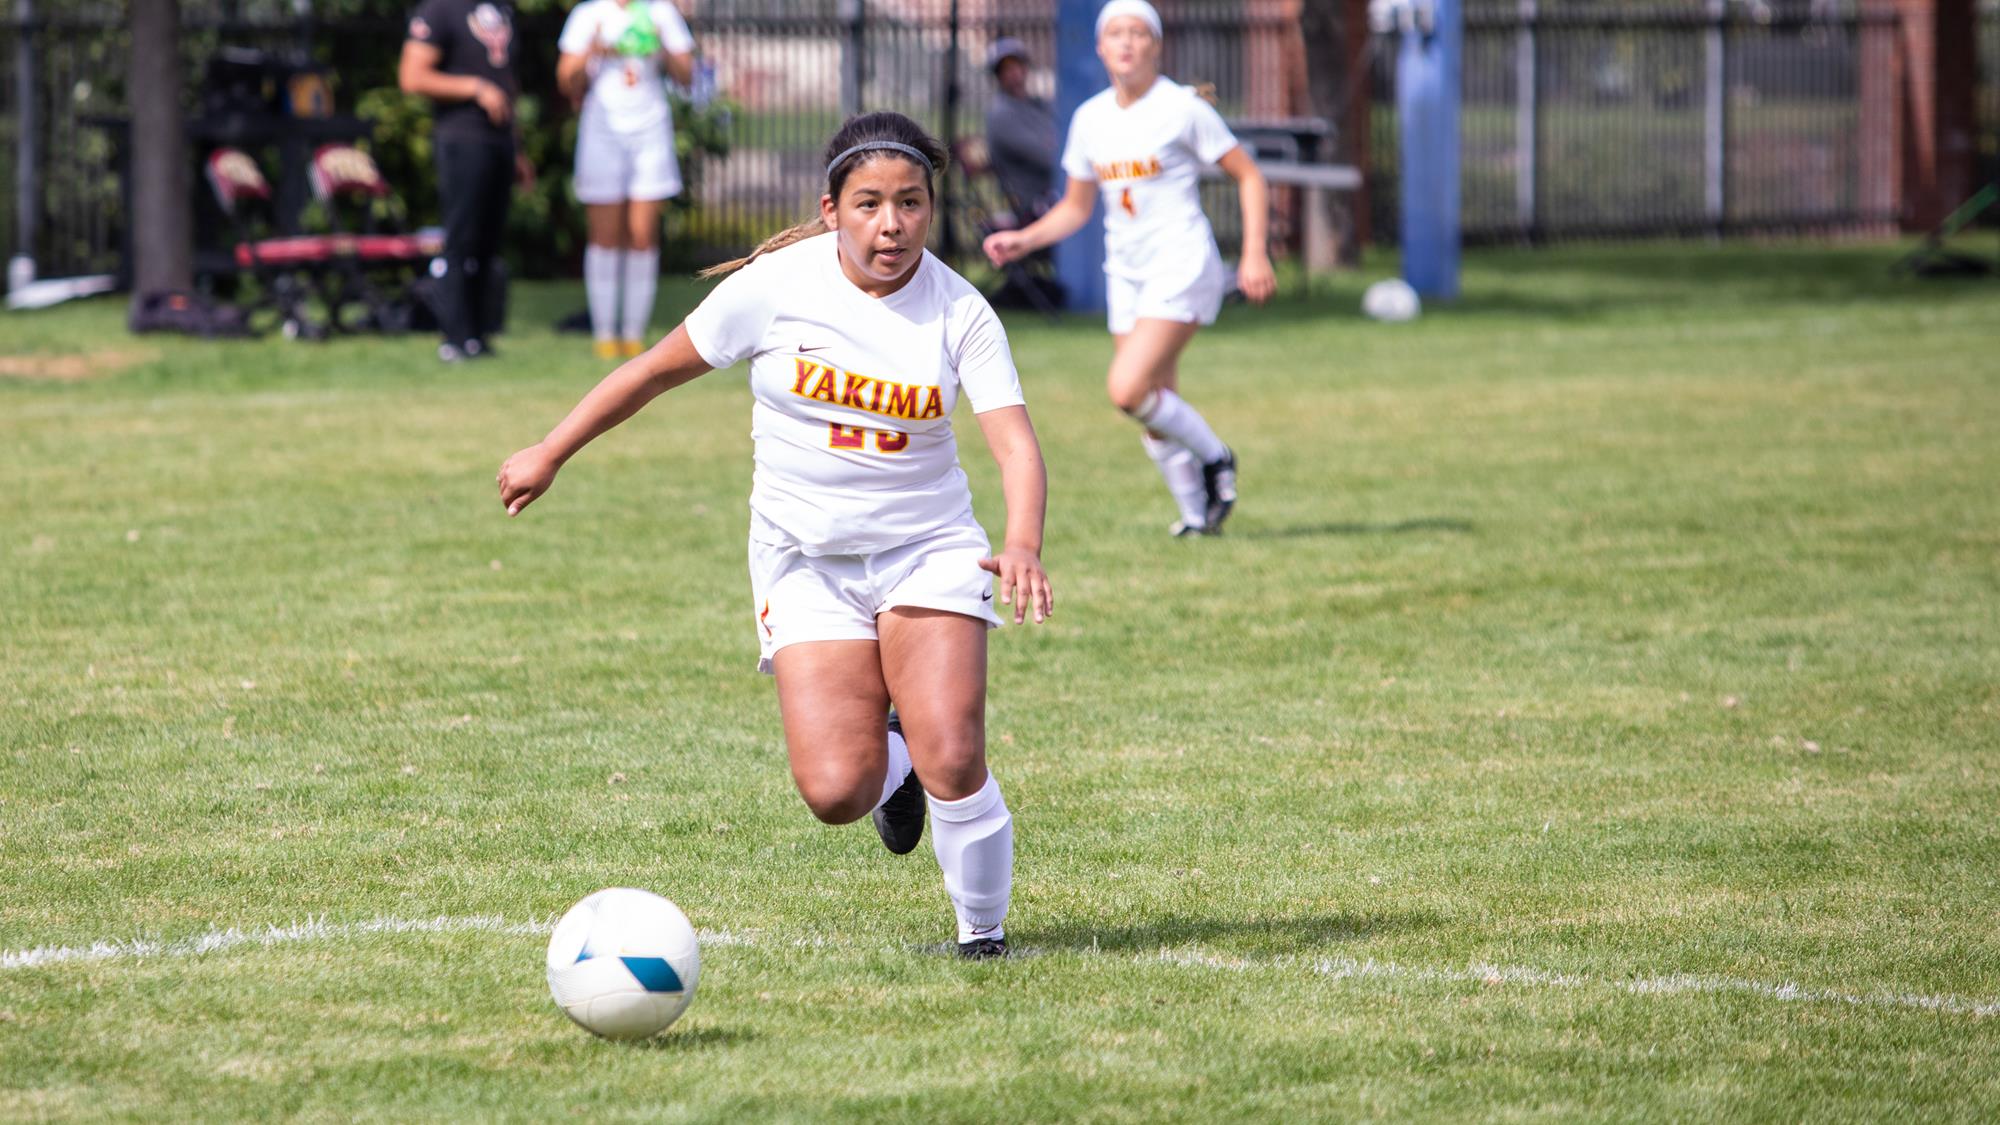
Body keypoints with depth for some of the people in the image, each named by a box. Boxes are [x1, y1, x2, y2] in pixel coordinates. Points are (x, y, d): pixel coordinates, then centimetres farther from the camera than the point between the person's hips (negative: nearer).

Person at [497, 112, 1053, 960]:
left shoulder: (959, 311, -8)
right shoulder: (776, 286, -9)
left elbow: (1015, 443, -18)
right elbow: (658, 368, 4)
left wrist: (1022, 547, -37)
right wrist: (549, 454, 9)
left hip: (927, 550, 0)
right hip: (806, 558, 0)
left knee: (953, 763, -18)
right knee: (836, 791, -15)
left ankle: (983, 929, 10)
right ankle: (891, 767, 24)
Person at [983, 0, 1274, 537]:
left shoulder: (1182, 108, -8)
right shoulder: (1090, 119, 8)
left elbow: (1249, 176, -2)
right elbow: (1076, 208, 18)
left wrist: (1254, 254, -11)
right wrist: (1024, 240, 2)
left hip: (1181, 266, -6)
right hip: (1126, 271, 6)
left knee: (1128, 389, -20)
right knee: (1156, 411, 5)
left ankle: (1213, 457, 2)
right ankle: (1197, 512, 20)